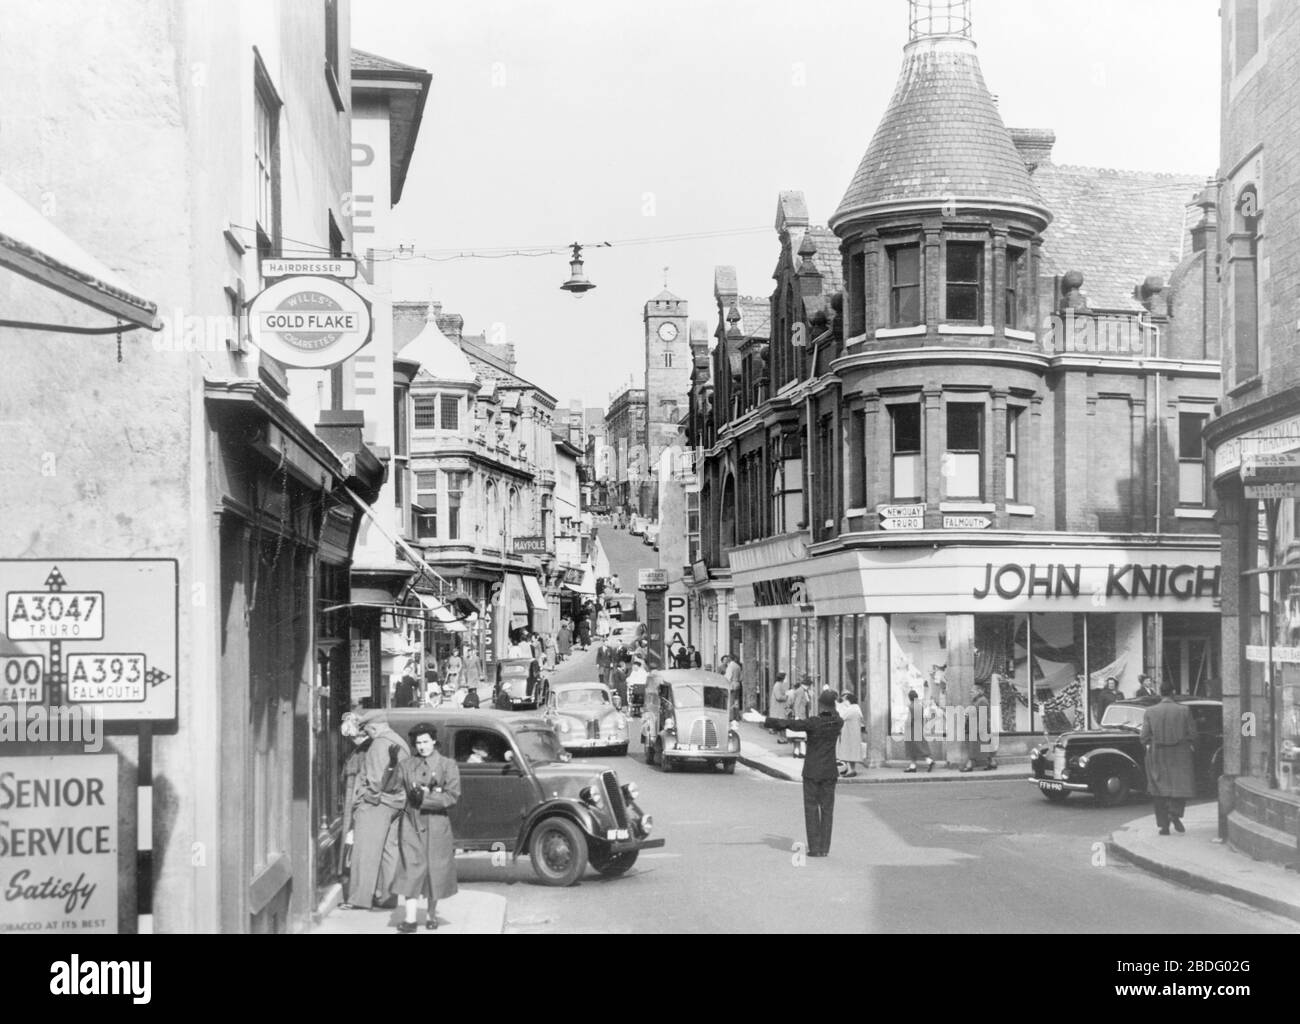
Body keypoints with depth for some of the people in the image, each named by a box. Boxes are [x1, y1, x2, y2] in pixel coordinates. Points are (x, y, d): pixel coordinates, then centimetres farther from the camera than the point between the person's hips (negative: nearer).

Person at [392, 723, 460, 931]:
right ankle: (411, 918, -10)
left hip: (437, 823, -1)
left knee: (435, 869, 4)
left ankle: (432, 914, 20)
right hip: (411, 823, 1)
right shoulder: (406, 765, 10)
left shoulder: (448, 765, 1)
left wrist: (425, 799, -14)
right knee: (412, 868, -7)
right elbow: (399, 791, 8)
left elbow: (452, 797, -5)